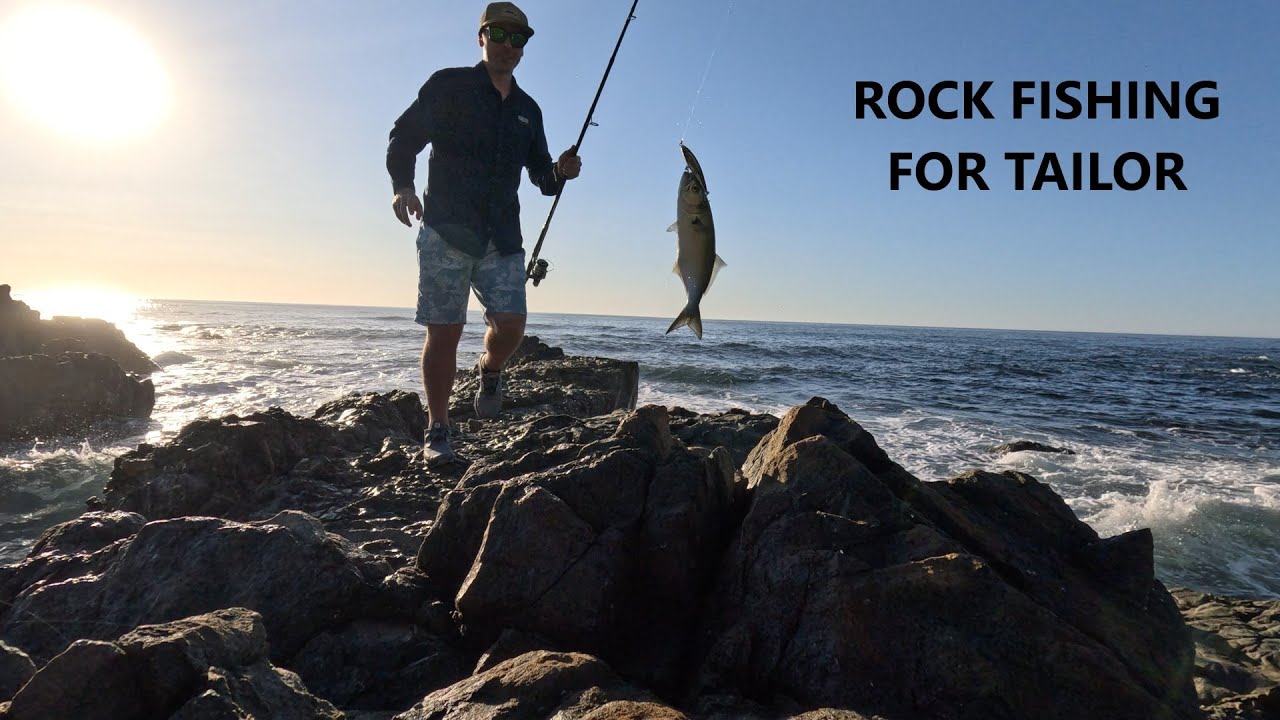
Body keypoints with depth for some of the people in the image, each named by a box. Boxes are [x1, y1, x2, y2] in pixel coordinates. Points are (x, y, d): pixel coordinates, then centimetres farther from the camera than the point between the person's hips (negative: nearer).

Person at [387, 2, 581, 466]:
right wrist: (402, 184, -14)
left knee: (511, 324, -12)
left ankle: (489, 371, 23)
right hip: (445, 231, -3)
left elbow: (541, 175, 22)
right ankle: (437, 429, 10)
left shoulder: (527, 110, 17)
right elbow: (404, 137, 3)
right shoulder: (448, 86, 5)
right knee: (444, 331, -3)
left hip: (502, 238, 3)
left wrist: (560, 173, 0)